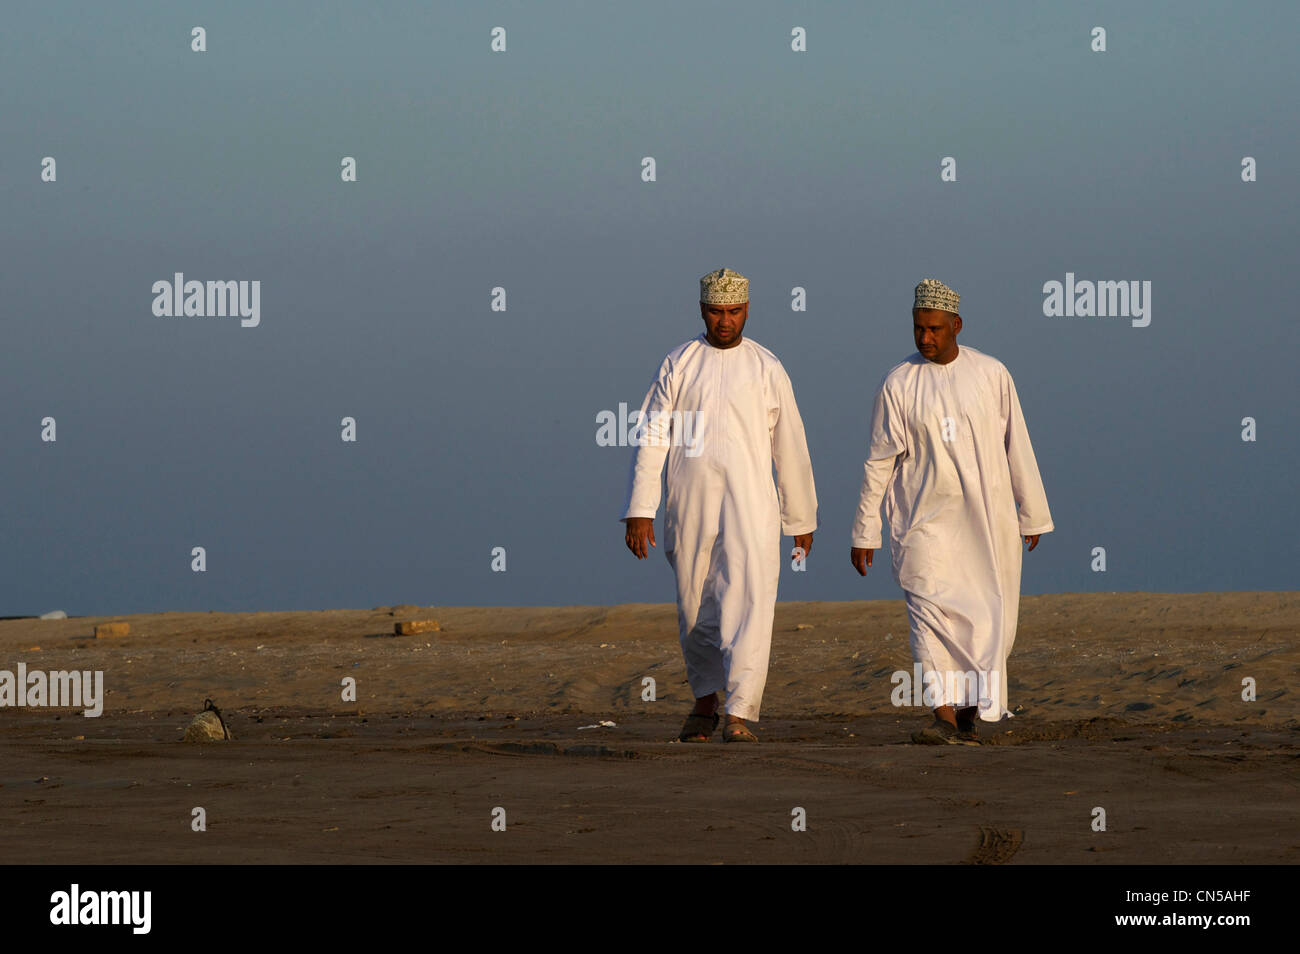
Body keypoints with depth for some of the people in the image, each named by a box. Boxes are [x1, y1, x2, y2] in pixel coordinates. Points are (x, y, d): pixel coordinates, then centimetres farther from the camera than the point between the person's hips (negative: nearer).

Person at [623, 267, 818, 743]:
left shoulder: (766, 368, 5)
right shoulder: (678, 364, 6)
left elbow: (790, 448, 11)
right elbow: (651, 438, 2)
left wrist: (802, 519, 14)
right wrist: (639, 511, -7)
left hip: (750, 507, -1)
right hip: (690, 508, 1)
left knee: (748, 604, -13)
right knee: (696, 611, 9)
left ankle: (739, 715, -17)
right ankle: (705, 702, 30)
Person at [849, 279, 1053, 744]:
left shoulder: (991, 374, 2)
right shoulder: (898, 384, 0)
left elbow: (1017, 448, 8)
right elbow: (879, 461, 3)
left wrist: (1033, 514, 9)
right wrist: (864, 531, 2)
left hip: (988, 520, 1)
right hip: (926, 520, -1)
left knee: (986, 624, 4)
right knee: (930, 610, -17)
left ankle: (968, 712, 22)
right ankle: (945, 720, -26)